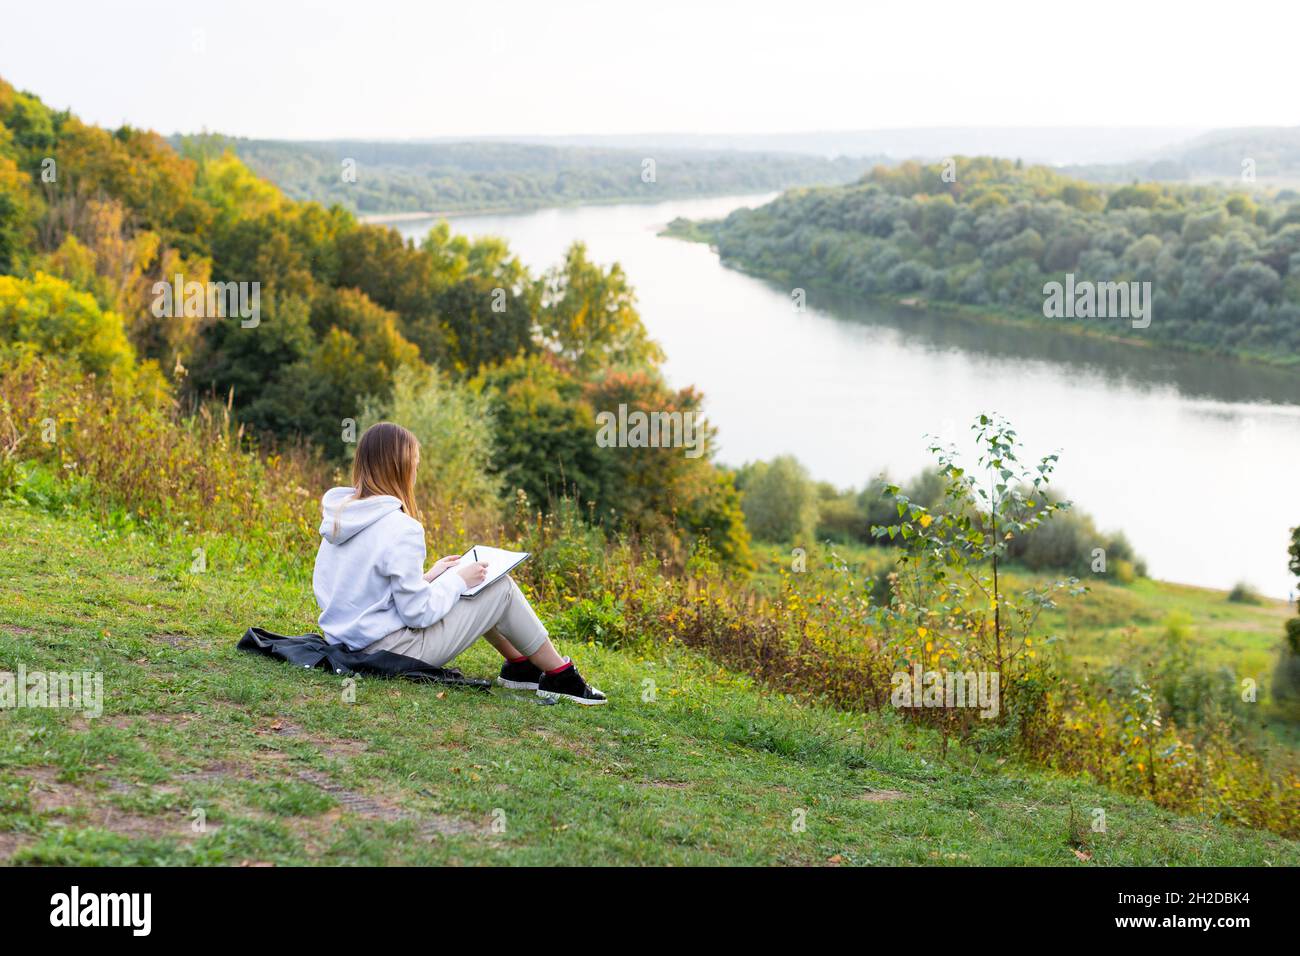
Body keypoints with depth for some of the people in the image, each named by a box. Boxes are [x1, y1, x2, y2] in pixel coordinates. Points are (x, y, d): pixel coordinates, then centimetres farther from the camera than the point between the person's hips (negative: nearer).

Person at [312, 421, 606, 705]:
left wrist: (426, 576, 9)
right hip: (393, 649, -9)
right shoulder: (400, 529, -23)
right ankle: (559, 675, 16)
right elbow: (418, 613, -21)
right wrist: (458, 579, -6)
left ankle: (518, 664, 29)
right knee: (502, 587, 2)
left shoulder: (339, 514, 4)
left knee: (458, 578, 21)